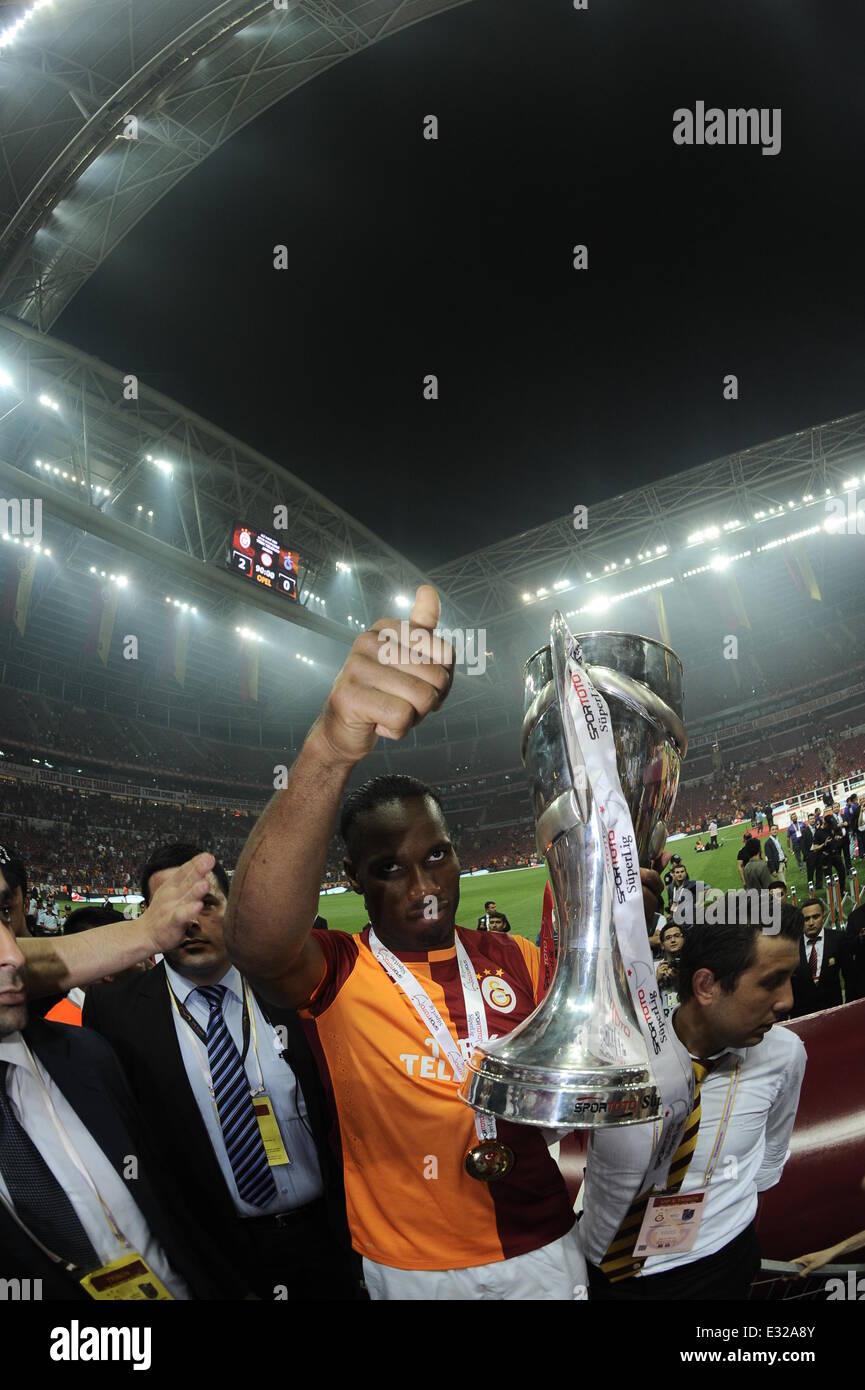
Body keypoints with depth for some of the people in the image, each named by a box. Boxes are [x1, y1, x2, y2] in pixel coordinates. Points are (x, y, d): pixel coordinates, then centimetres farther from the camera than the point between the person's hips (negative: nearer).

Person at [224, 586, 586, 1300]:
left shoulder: (518, 959, -2)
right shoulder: (334, 975, -16)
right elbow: (257, 941, -40)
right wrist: (330, 749, -56)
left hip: (546, 1246, 3)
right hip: (414, 1267, -3)